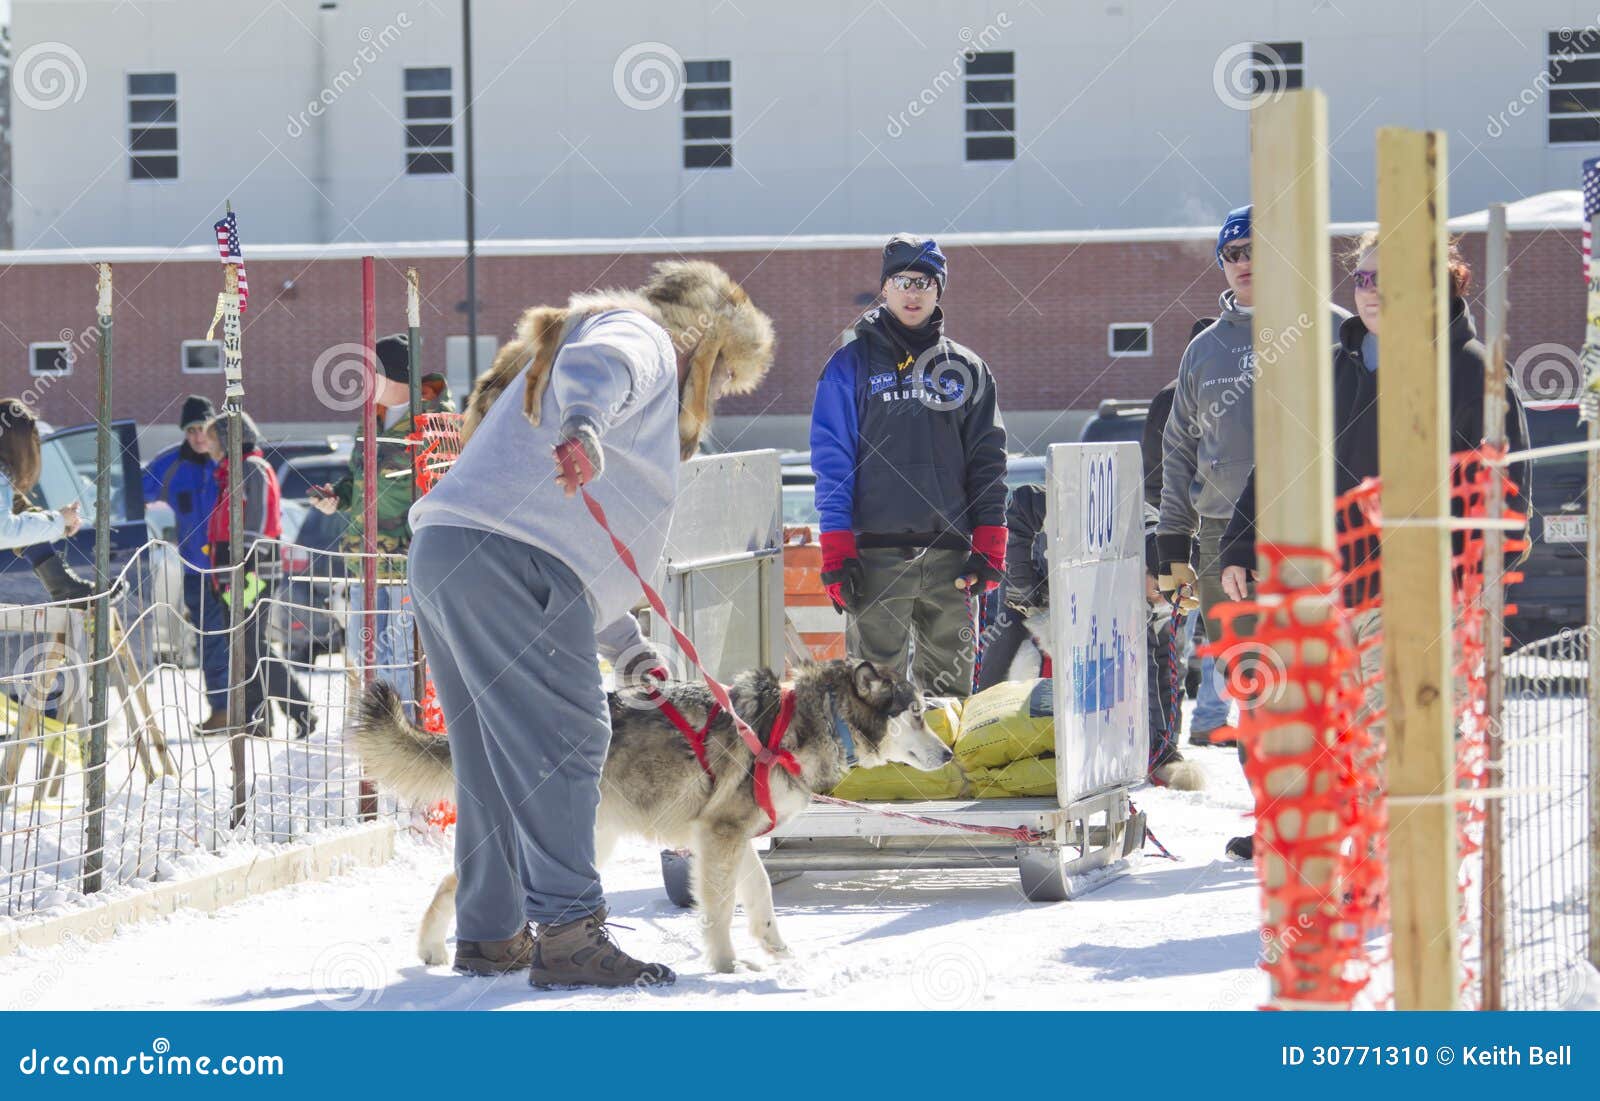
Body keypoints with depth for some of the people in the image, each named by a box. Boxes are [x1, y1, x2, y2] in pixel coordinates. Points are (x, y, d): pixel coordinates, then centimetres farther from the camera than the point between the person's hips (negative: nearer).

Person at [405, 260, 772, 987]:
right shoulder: (643, 339, 7)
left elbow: (583, 531, 35)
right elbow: (599, 365, -21)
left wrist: (629, 646, 31)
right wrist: (583, 427, -42)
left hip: (445, 555, 10)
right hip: (510, 560, -10)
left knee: (495, 758, 17)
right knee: (561, 742, -14)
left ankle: (489, 934, 23)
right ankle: (568, 936, -21)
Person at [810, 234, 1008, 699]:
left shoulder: (966, 369, 14)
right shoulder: (851, 366, 6)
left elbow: (987, 461, 13)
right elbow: (832, 462, 2)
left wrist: (989, 547, 3)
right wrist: (837, 552, -7)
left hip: (950, 556, 3)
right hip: (877, 553, -2)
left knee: (950, 688, 2)